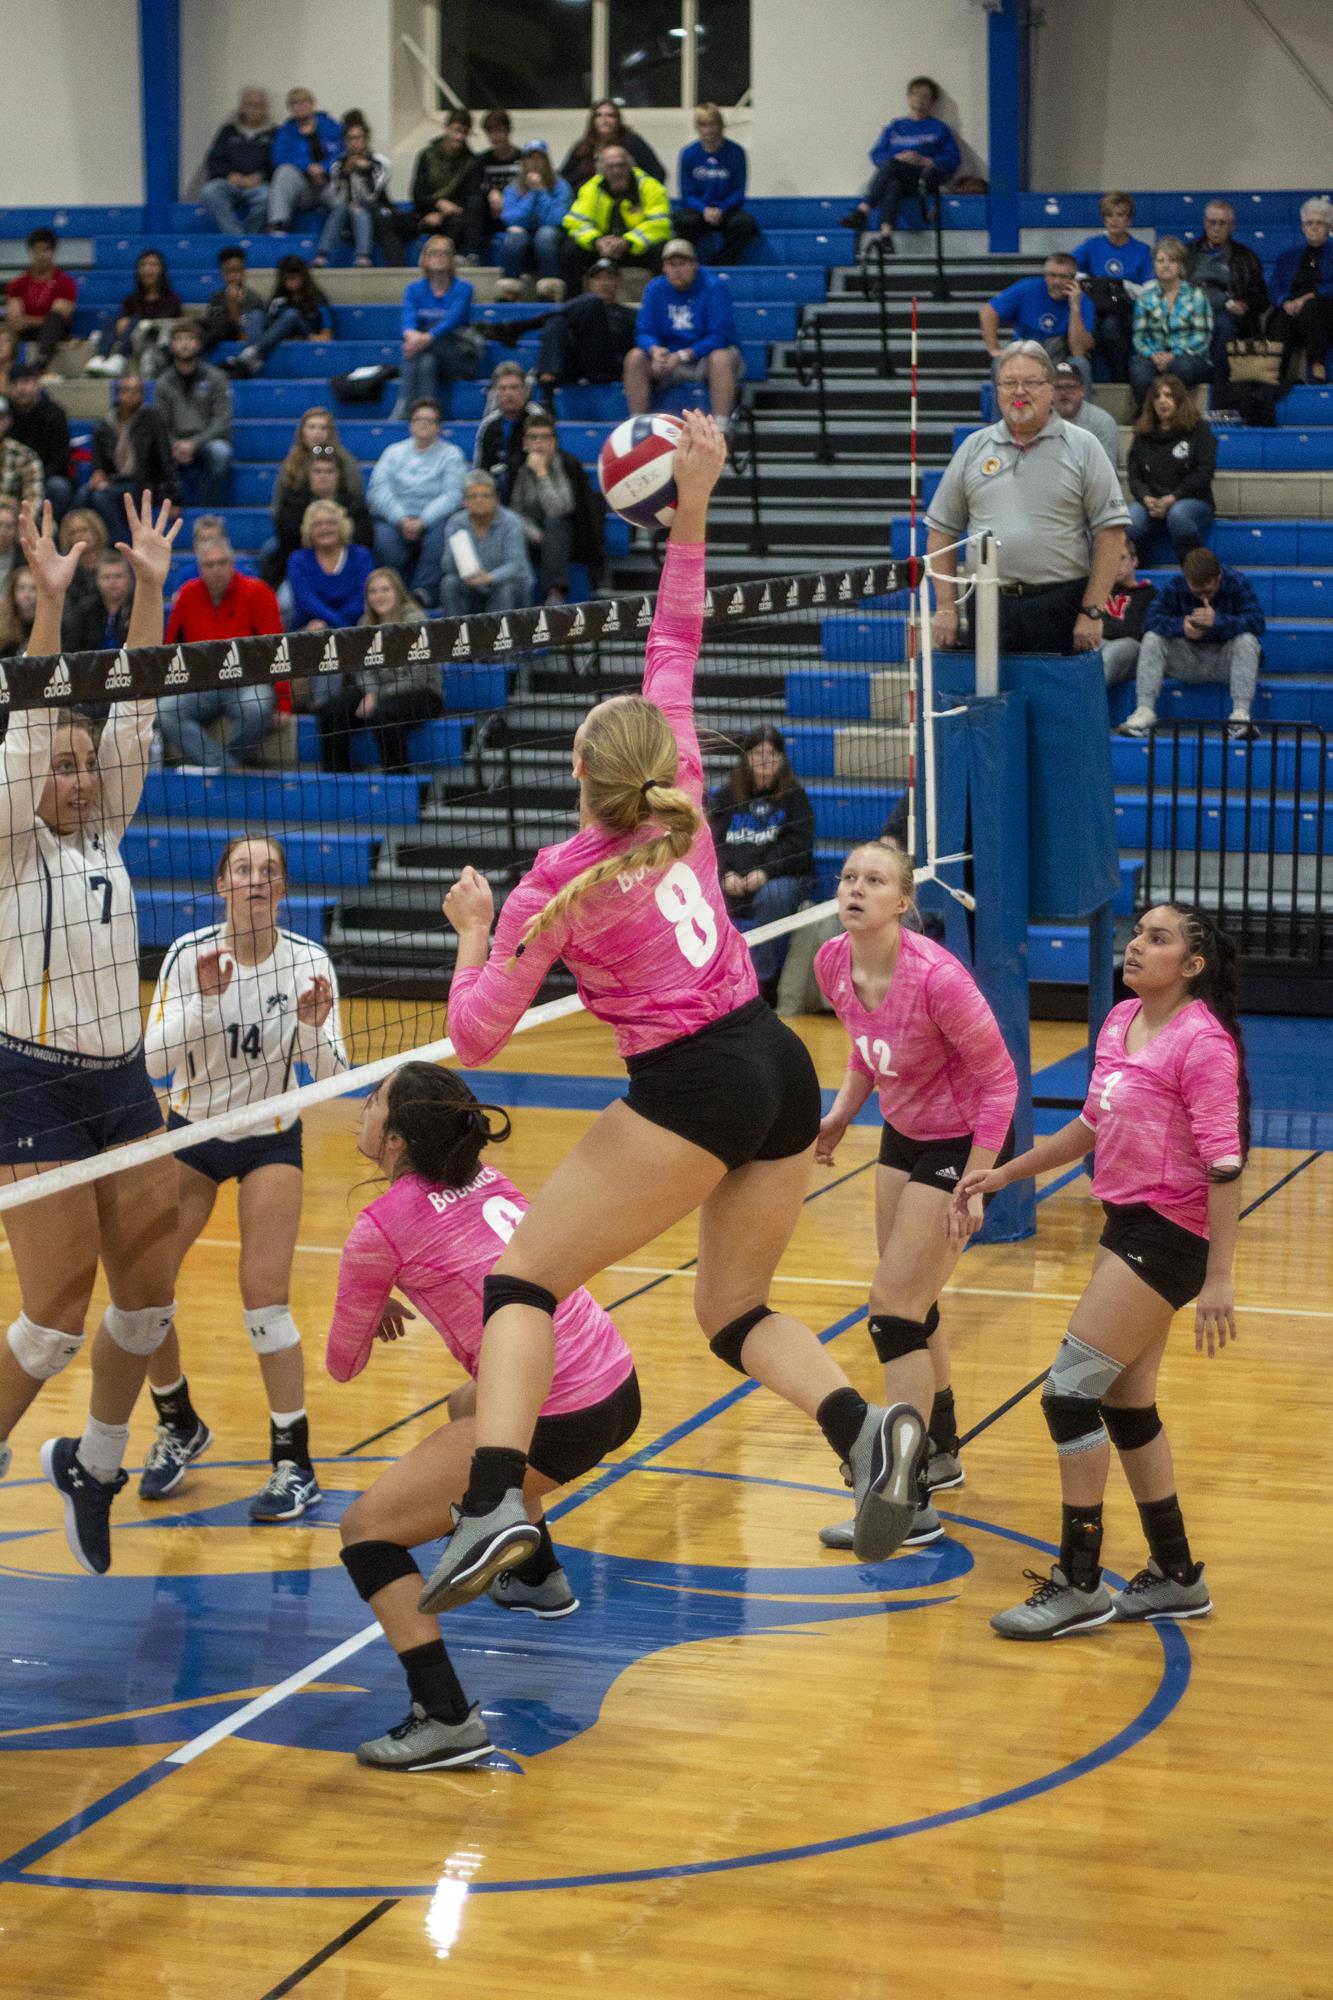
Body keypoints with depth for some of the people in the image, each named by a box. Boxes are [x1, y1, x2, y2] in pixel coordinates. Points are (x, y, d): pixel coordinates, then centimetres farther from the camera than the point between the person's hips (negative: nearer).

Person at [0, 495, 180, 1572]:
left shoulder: (106, 829, 9)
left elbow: (135, 712, 2)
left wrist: (152, 590, -5)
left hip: (123, 1083, 6)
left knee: (148, 1299, 7)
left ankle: (94, 1465, 27)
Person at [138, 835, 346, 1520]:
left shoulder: (309, 962, -15)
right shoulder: (189, 954, -16)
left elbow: (330, 1077, -14)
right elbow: (152, 1058, -20)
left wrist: (314, 1030, -34)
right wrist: (203, 1001, -34)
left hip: (270, 1140, -1)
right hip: (190, 1134, 2)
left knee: (265, 1299, -13)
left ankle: (294, 1464, -1)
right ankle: (179, 1426, 23)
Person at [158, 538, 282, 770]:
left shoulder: (256, 592, -5)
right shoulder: (188, 594, 4)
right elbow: (167, 647, 9)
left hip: (246, 684, -3)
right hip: (200, 687, 3)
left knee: (255, 708, -37)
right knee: (165, 711, -25)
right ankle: (230, 767, -32)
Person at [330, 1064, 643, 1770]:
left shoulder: (381, 1229, -9)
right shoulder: (484, 1180, 12)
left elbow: (343, 1364, 7)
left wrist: (371, 1310, 27)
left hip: (558, 1424, -8)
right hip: (618, 1386, 8)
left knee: (366, 1527, -1)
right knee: (469, 1408, 39)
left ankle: (446, 1719, -13)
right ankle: (538, 1578, 55)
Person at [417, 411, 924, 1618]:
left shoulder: (558, 883, -5)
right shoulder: (684, 804, 8)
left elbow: (474, 1036, -3)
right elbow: (675, 647, 18)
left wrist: (475, 931, 12)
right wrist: (692, 509, 18)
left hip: (693, 1091, -6)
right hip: (782, 1069, 7)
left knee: (522, 1280, 1)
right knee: (735, 1311, 17)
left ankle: (496, 1505, -20)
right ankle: (867, 1429, -12)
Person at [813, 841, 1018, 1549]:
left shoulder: (935, 977, -30)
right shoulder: (833, 965, -10)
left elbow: (998, 1079, -20)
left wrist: (972, 1186, -21)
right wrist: (840, 1116, 2)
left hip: (964, 1140, -7)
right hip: (903, 1132, 7)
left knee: (894, 1308, -10)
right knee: (911, 1305, 17)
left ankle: (907, 1504, -4)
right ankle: (940, 1452, 38)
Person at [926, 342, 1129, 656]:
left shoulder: (1082, 447, 4)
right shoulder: (974, 448, 12)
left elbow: (1110, 531, -2)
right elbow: (942, 531, 14)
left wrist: (1092, 612, -9)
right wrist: (946, 607, 5)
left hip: (1060, 606, -2)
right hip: (989, 604, 2)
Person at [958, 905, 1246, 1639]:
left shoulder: (1202, 1043, -16)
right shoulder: (1121, 1022, 9)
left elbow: (1224, 1165, -19)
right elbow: (1091, 1127, 22)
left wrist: (1218, 1280, -22)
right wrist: (1003, 1174, 20)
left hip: (1168, 1236, -9)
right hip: (1127, 1226, 9)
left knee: (1071, 1391, -10)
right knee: (1126, 1404, 13)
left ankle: (1079, 1584, -1)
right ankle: (1175, 1578, 25)